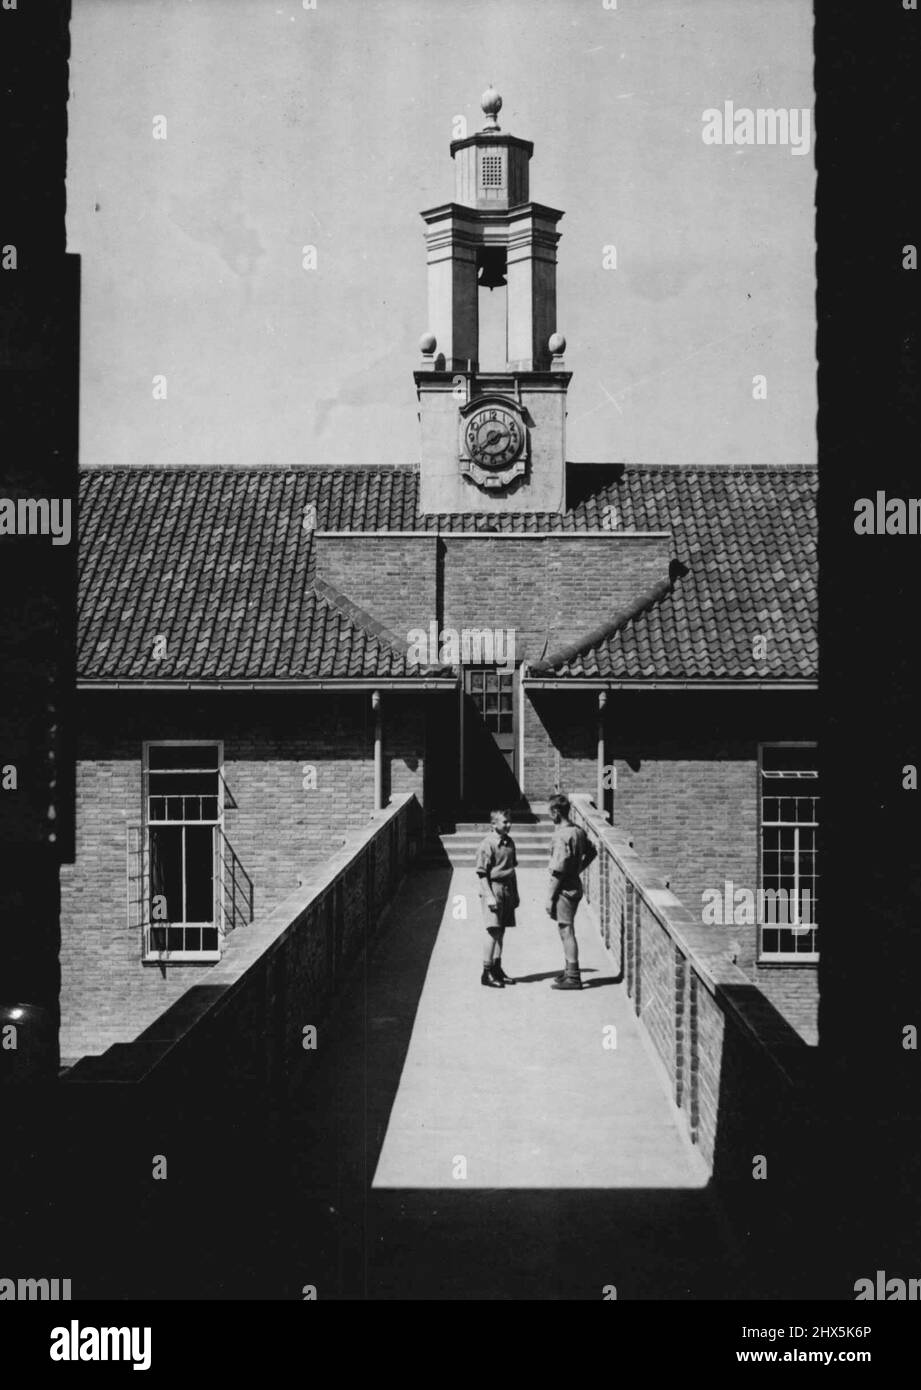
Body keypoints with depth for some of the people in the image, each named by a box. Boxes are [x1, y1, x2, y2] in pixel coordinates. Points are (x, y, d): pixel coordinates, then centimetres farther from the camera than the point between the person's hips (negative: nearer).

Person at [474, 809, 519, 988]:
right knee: (493, 930, -8)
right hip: (493, 887, -7)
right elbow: (482, 873, -13)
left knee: (501, 930, 12)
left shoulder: (509, 842, 11)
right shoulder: (487, 844, -13)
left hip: (507, 889, 7)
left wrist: (515, 893, 19)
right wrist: (489, 896, -18)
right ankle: (487, 972, -3)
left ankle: (497, 968, 21)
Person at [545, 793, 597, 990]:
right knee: (566, 930, 19)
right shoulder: (578, 831, 6)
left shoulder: (561, 835, -21)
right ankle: (569, 970, 29)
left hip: (564, 888, -9)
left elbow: (558, 871, -22)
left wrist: (550, 898, -17)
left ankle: (573, 977, -1)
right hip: (576, 884, 9)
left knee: (566, 931, -4)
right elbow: (592, 852, 22)